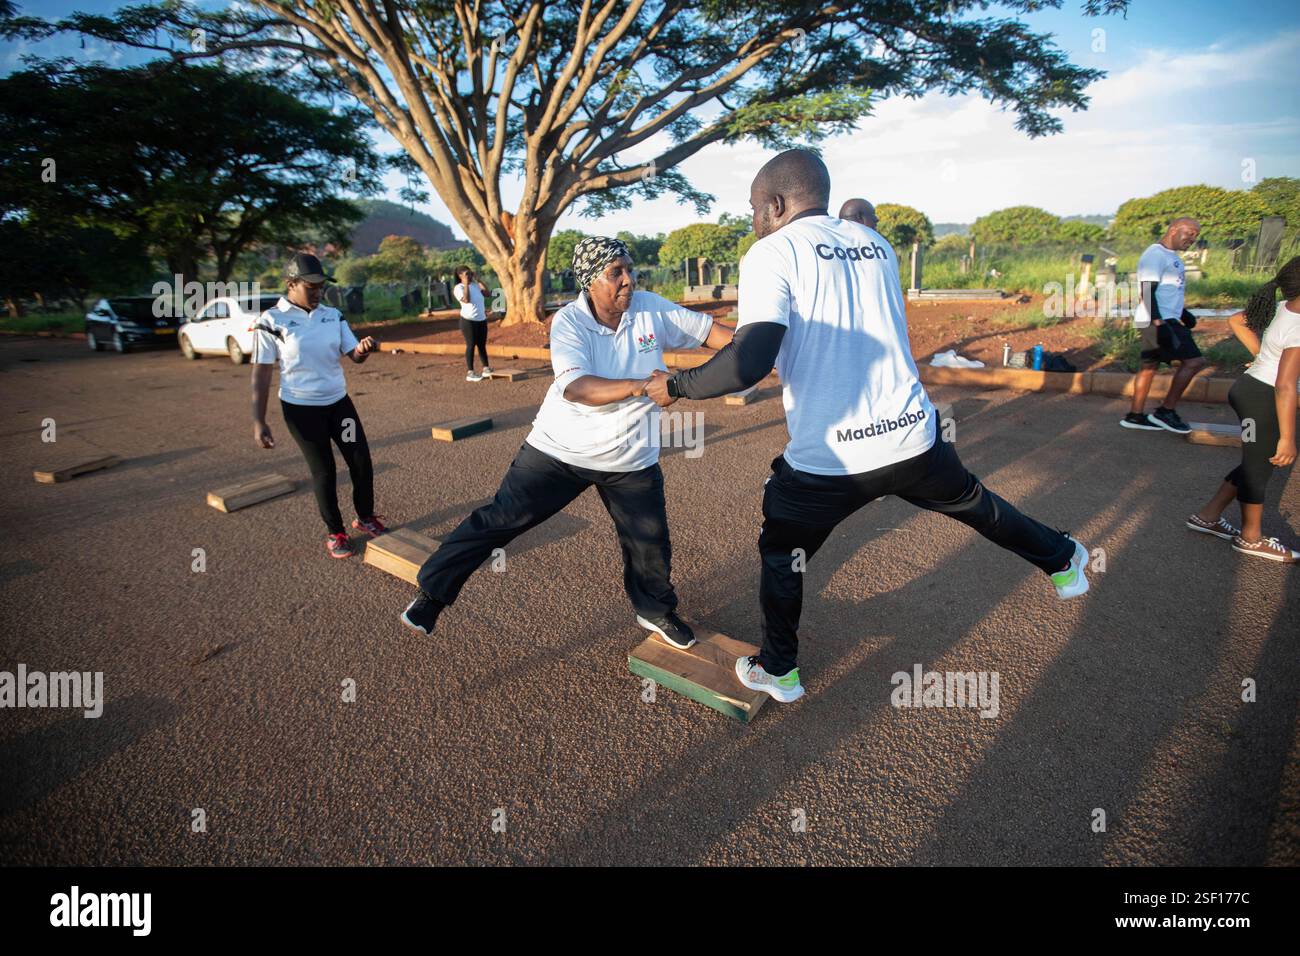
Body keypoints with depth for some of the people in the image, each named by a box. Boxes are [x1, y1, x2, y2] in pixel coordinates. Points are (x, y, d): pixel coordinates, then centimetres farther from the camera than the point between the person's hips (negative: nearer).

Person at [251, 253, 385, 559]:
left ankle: (365, 517, 28)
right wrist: (259, 421, -12)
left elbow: (353, 356, -1)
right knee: (323, 471, 3)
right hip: (301, 409, -4)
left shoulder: (333, 316, 2)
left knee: (362, 462, 6)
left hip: (339, 402, 4)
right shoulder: (271, 321, -10)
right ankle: (336, 533, 20)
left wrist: (363, 349, -26)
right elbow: (261, 373, -9)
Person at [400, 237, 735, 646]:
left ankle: (656, 610, 38)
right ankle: (433, 593, 17)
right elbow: (576, 388, -33)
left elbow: (708, 330, 1)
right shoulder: (568, 322, -18)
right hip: (560, 451, -3)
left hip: (631, 460, 3)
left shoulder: (652, 309, -8)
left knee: (651, 543, 10)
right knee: (498, 520, -1)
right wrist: (639, 386, -47)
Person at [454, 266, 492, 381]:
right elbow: (466, 299, -23)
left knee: (482, 345, 11)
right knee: (471, 345, -4)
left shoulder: (475, 285, 12)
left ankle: (486, 369, 19)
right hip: (468, 320, -6)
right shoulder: (459, 288, -7)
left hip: (482, 320, 6)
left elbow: (486, 292, 1)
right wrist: (466, 284, -17)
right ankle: (470, 373, 0)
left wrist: (477, 279, 3)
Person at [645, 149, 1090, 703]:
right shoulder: (875, 243, 11)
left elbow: (751, 363, -24)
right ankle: (1061, 560, 54)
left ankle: (778, 672, 33)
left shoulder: (772, 252, -9)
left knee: (780, 553, 20)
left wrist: (676, 386, -9)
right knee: (974, 503, 32)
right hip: (914, 435, 5)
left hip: (828, 457, -5)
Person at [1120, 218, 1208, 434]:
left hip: (1167, 319, 10)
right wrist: (1159, 324, -27)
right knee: (1193, 361, -10)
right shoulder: (1155, 254, -13)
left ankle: (1135, 415, 15)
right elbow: (1148, 291, -21)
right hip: (1159, 321, -10)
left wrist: (1183, 313, 34)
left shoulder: (1172, 255, 19)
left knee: (1150, 366, 10)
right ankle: (1166, 410, -3)